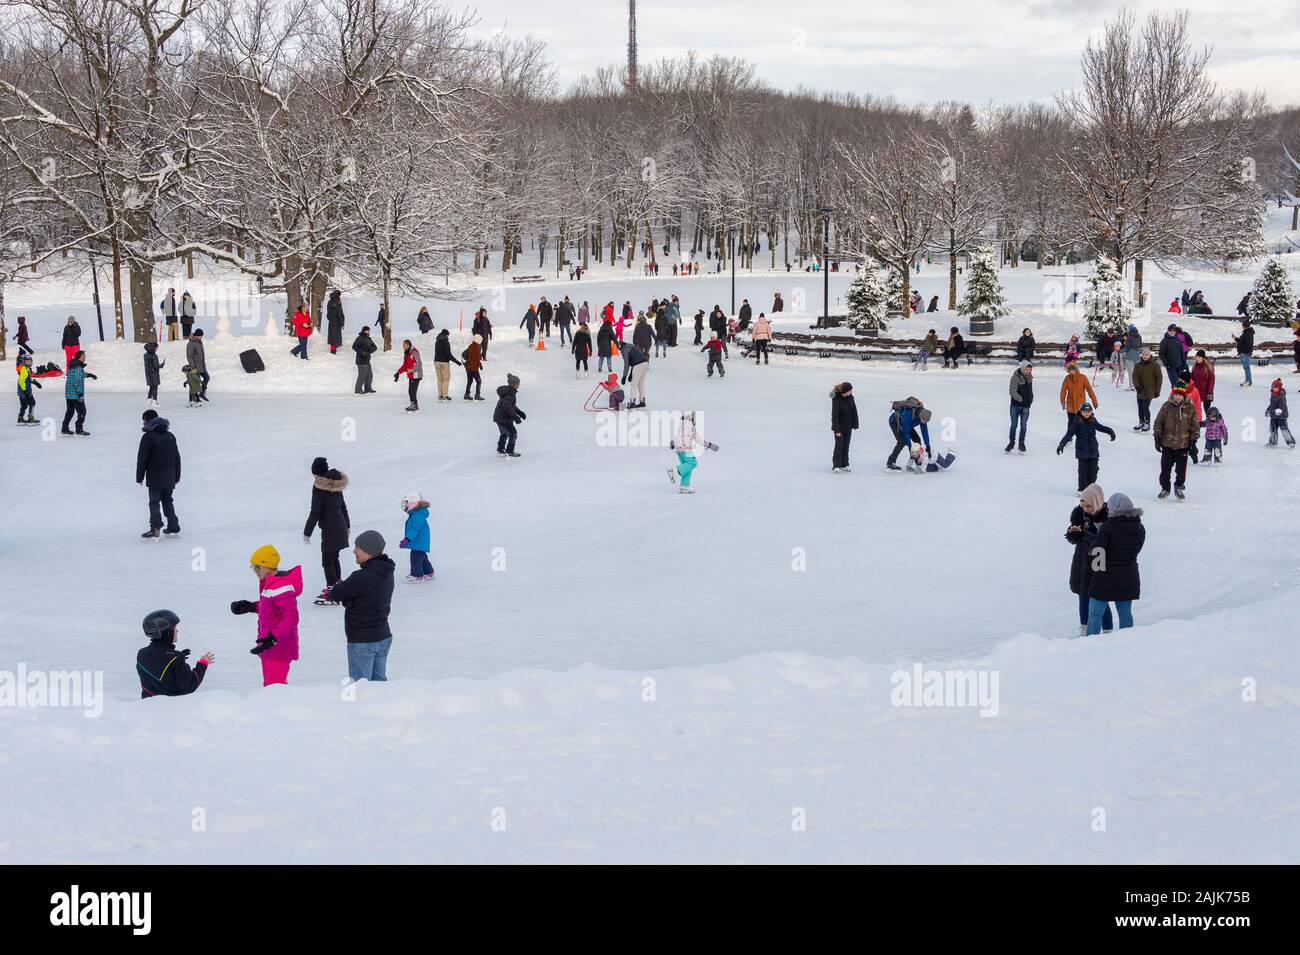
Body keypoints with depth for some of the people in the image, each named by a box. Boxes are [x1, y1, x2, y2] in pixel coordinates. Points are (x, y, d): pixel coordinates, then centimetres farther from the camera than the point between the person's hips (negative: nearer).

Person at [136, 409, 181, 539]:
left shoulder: (148, 437, -11)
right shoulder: (170, 436, 11)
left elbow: (142, 459, -12)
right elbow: (177, 457, 16)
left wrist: (140, 477, -4)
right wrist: (177, 476, 22)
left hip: (154, 477, -6)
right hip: (170, 477, 6)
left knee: (154, 502, -5)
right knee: (167, 501, 17)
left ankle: (155, 529, -15)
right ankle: (173, 527, 18)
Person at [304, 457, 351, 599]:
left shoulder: (318, 486, -15)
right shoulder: (336, 483, 8)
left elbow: (315, 512, -15)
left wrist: (307, 532, -9)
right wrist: (347, 525, 29)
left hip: (329, 528, -8)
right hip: (341, 525, 8)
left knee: (327, 561, -4)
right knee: (334, 557, 20)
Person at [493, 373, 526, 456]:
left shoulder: (510, 391, 10)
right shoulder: (509, 394, -23)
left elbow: (512, 405, 22)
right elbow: (507, 407, -32)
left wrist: (520, 412, 22)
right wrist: (515, 417, -31)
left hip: (499, 417, 11)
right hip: (503, 418, -11)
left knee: (504, 433, 26)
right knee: (513, 433, -3)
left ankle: (500, 449, 39)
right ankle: (509, 451, 3)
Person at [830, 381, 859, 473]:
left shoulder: (850, 397, -3)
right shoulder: (836, 400, -21)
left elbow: (854, 411, 6)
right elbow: (834, 415, -20)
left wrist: (855, 424, 5)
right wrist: (837, 430, -20)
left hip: (848, 427, 6)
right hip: (840, 427, -6)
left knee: (846, 447, 11)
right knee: (839, 446, -3)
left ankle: (844, 465, 19)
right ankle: (836, 466, 3)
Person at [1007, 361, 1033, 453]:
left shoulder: (1029, 377, 4)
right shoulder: (1016, 377, -16)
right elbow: (1012, 391, -21)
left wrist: (1030, 399, 8)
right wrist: (1021, 399, -19)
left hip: (1025, 406, 4)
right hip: (1015, 405, -4)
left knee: (1023, 425, 1)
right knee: (1014, 424, 7)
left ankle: (1021, 443, 11)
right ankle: (1011, 442, 21)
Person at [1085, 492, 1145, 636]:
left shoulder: (1107, 527, -19)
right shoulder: (1139, 528, 0)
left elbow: (1097, 551, -16)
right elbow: (1136, 549, 10)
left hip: (1106, 577, -5)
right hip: (1129, 578, 5)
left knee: (1095, 613, 4)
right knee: (1125, 613, 16)